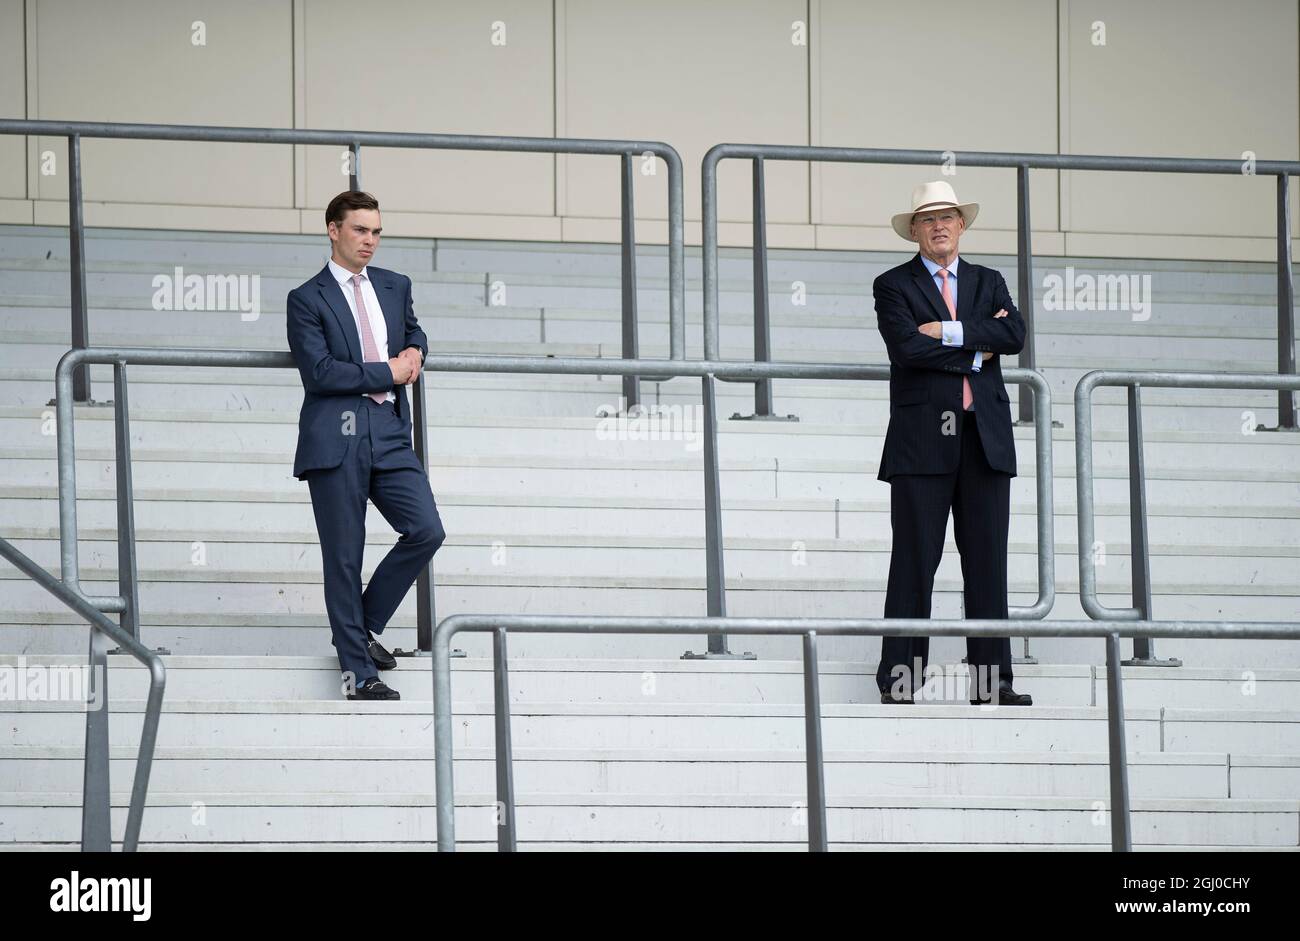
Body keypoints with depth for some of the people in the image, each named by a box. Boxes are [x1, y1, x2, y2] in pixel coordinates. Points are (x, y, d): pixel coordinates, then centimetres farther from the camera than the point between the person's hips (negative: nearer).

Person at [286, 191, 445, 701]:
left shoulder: (395, 286, 15)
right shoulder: (307, 300, -2)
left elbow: (414, 333, 34)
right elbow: (319, 372, -12)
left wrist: (414, 353, 9)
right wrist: (388, 373, -10)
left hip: (389, 433, 5)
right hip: (335, 438, -5)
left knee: (426, 530, -9)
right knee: (343, 557, -1)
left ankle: (364, 625, 12)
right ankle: (359, 673, 4)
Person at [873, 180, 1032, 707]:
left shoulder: (988, 283, 17)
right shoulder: (893, 286, 6)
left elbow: (1014, 335, -2)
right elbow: (907, 348, -11)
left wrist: (950, 332, -10)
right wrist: (976, 350, -6)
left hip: (985, 437, 3)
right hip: (922, 441, -3)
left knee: (987, 558, 2)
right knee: (915, 559, -4)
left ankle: (991, 678, 4)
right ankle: (898, 678, -1)